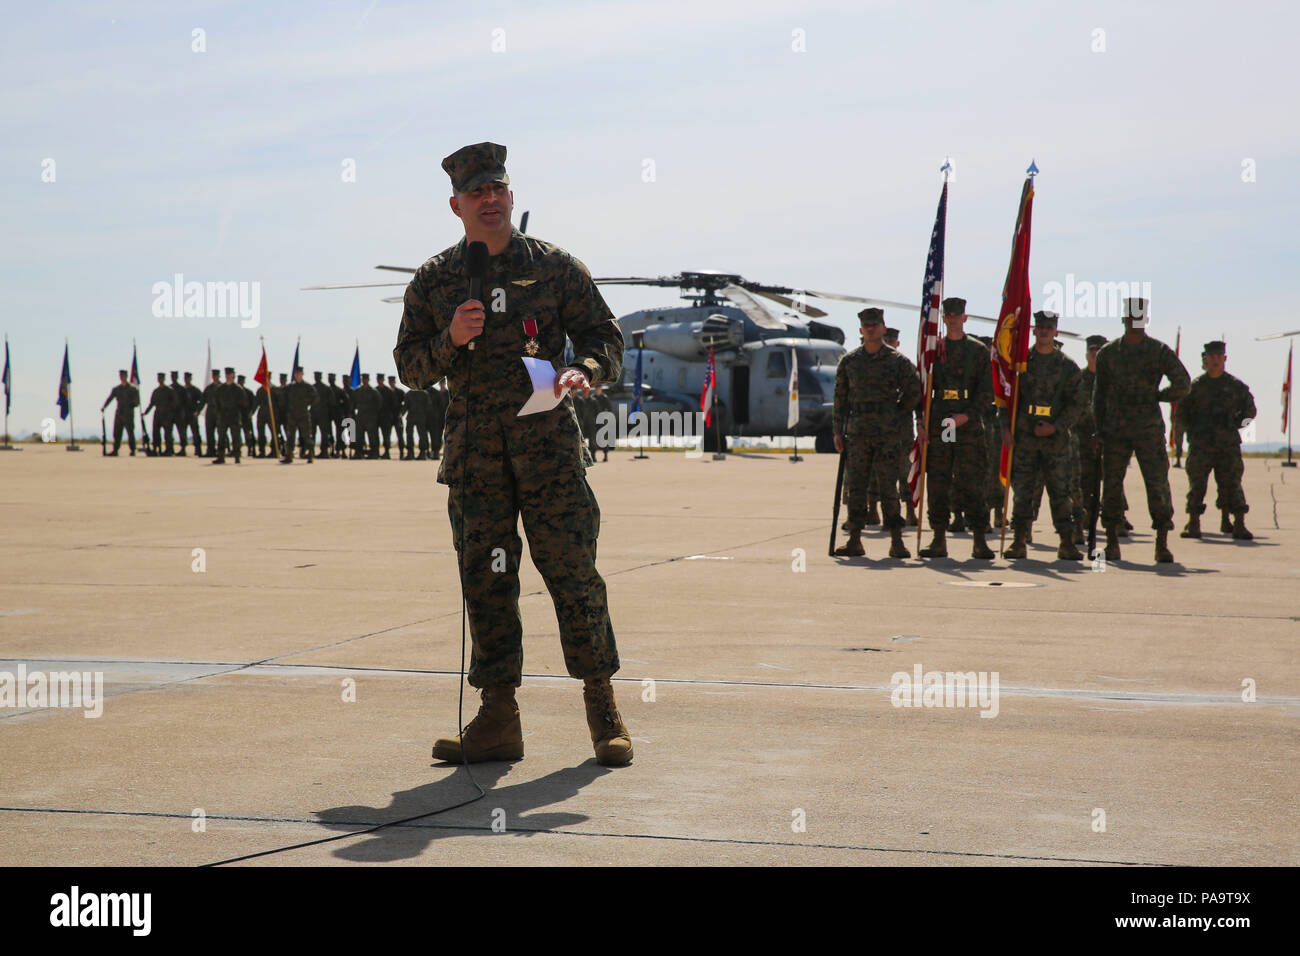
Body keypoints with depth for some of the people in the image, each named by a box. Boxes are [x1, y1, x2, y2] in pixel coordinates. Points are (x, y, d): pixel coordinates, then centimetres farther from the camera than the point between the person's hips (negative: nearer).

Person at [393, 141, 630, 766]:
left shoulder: (555, 267, 6)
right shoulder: (433, 280, 10)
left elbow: (604, 338, 9)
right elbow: (409, 369, 12)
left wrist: (582, 371, -13)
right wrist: (451, 339, -8)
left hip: (548, 439, -2)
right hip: (474, 449, 2)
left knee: (573, 572, -3)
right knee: (485, 580, 2)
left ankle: (602, 709, 8)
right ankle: (498, 720, 7)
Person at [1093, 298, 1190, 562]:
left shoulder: (1160, 351, -1)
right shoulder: (1108, 353, 6)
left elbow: (1182, 384, -6)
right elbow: (1099, 394, 11)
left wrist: (1156, 396, -4)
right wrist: (1099, 430, 7)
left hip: (1149, 430, -2)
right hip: (1115, 431, 2)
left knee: (1158, 485, -7)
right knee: (1111, 486, 2)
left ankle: (1162, 545, -1)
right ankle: (1112, 543, 13)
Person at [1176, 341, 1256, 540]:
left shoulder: (1236, 385, 7)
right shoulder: (1195, 385, 5)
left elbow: (1249, 411, 17)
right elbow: (1180, 414, 12)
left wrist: (1234, 425, 7)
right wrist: (1192, 432, 3)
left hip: (1228, 445, 0)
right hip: (1200, 446, 0)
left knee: (1232, 485, -3)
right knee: (1196, 484, 0)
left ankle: (1239, 525, -1)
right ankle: (1193, 525, 7)